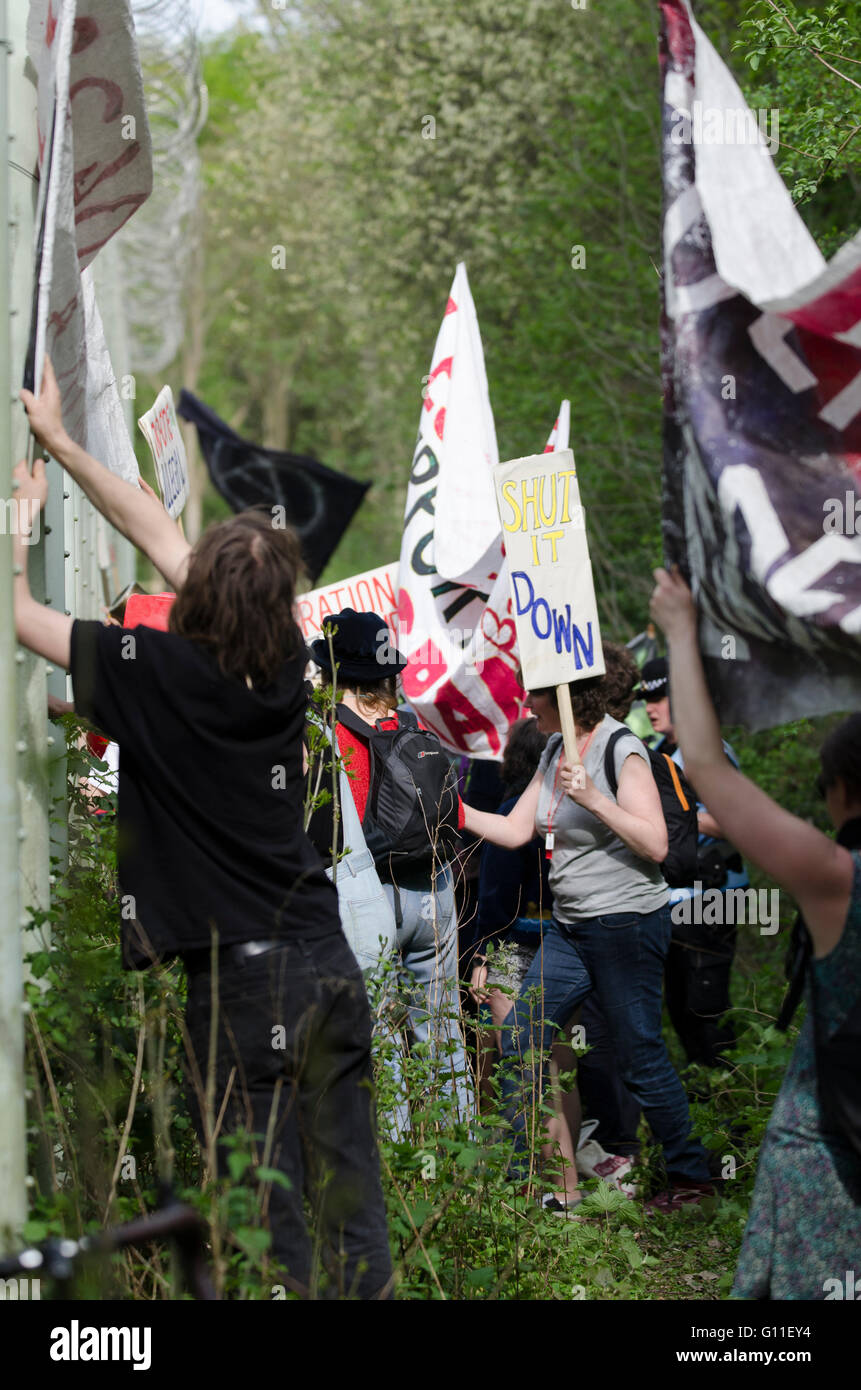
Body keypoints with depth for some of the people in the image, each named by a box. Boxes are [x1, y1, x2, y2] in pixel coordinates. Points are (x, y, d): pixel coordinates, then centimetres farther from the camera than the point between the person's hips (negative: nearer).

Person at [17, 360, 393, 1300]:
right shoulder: (284, 662, 3)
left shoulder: (162, 675, -14)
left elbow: (18, 615, -2)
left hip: (241, 977, -6)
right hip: (328, 960, 6)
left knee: (267, 1207, -1)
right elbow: (157, 533, 13)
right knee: (349, 1193, 11)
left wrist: (25, 503, 15)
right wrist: (62, 445, 22)